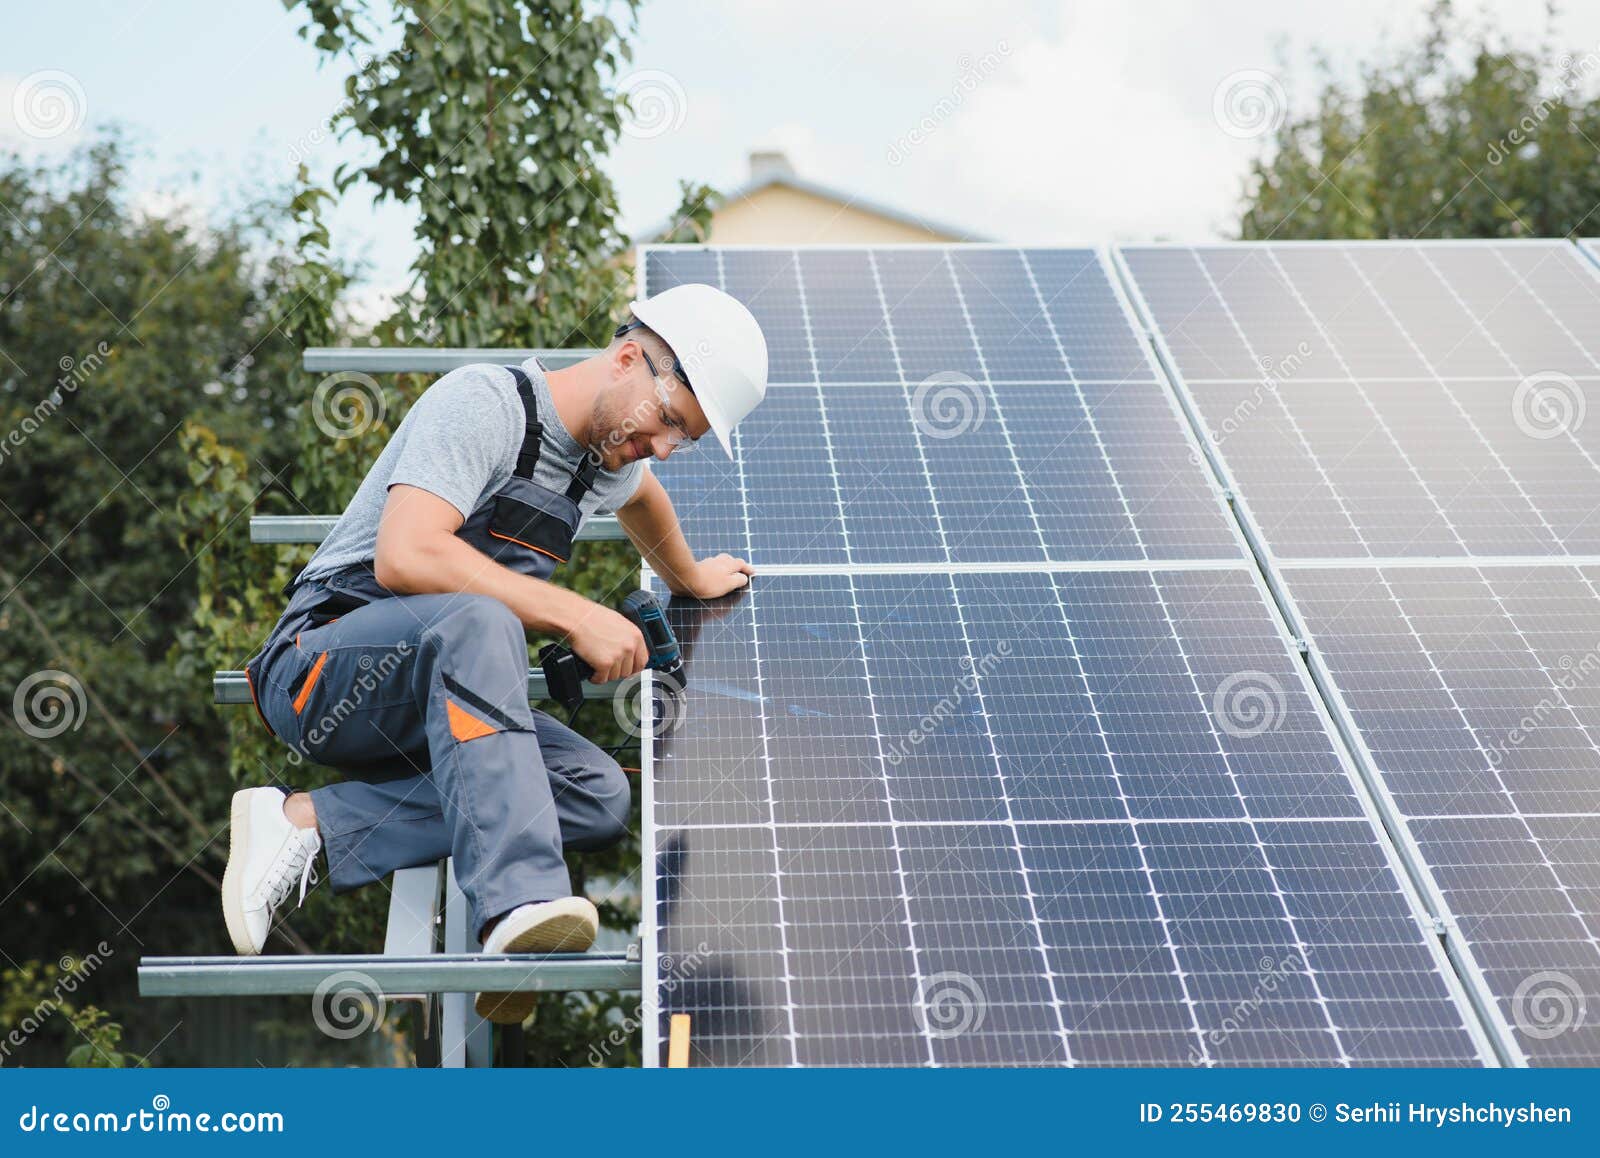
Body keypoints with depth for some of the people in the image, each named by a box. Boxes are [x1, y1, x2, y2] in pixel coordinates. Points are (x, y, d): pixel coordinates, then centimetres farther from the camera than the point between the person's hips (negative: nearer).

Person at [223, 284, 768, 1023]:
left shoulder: (609, 458, 11)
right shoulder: (483, 402, -15)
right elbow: (405, 557, -29)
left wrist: (689, 580, 52)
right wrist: (573, 615, -26)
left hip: (440, 697, 8)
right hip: (319, 668, -8)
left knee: (600, 797, -16)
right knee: (476, 618, -38)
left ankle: (310, 822, -20)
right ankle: (519, 906, -50)